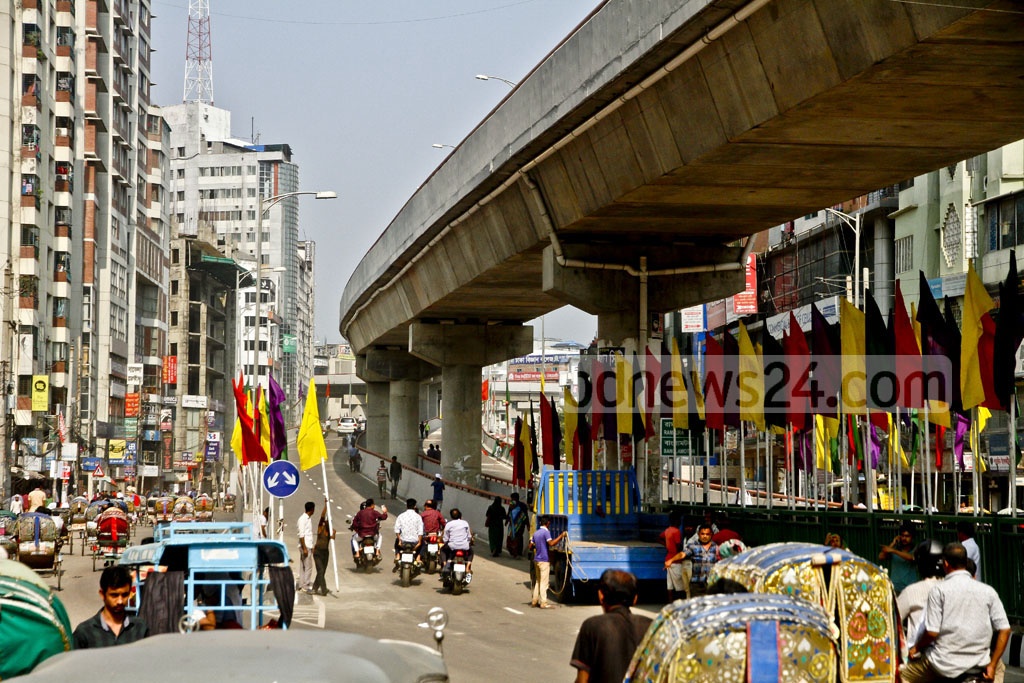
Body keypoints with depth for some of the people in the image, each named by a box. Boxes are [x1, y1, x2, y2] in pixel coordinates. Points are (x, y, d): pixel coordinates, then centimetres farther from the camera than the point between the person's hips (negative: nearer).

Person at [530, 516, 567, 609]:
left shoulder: (536, 533, 12)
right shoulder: (546, 532, -13)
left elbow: (531, 546, 16)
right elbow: (551, 543, -28)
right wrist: (561, 535, -23)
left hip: (537, 559, 8)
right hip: (544, 560, -8)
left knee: (538, 581, 16)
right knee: (544, 582, -5)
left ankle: (534, 601, 17)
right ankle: (543, 603, -5)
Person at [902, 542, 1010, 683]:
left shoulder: (938, 590, -8)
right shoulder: (988, 591, 1)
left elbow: (932, 632, -13)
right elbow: (1004, 630, -1)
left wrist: (916, 648, 6)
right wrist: (992, 666, 4)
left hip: (945, 665, -3)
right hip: (979, 664, 3)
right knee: (999, 665, 37)